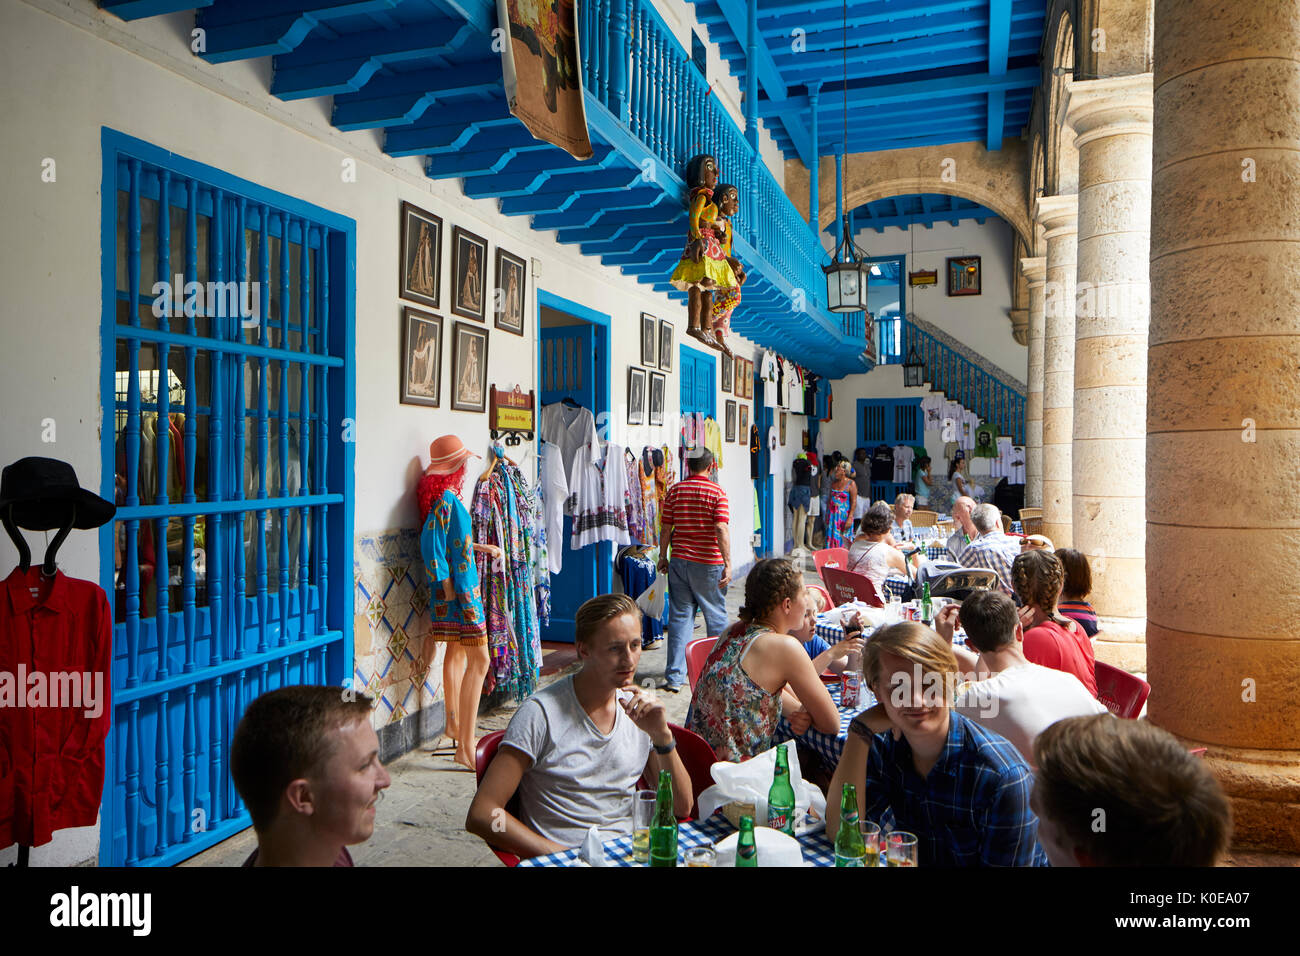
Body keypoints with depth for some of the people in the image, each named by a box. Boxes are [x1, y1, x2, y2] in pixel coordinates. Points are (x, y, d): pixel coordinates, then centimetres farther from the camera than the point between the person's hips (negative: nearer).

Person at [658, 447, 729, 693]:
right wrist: (728, 563, -13)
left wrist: (663, 557, 16)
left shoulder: (674, 490, 3)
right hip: (709, 562, -3)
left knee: (679, 617, 5)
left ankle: (675, 677, 2)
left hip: (679, 561, 3)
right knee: (715, 616, 12)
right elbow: (721, 529, -15)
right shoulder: (717, 492, -6)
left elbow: (665, 528, 4)